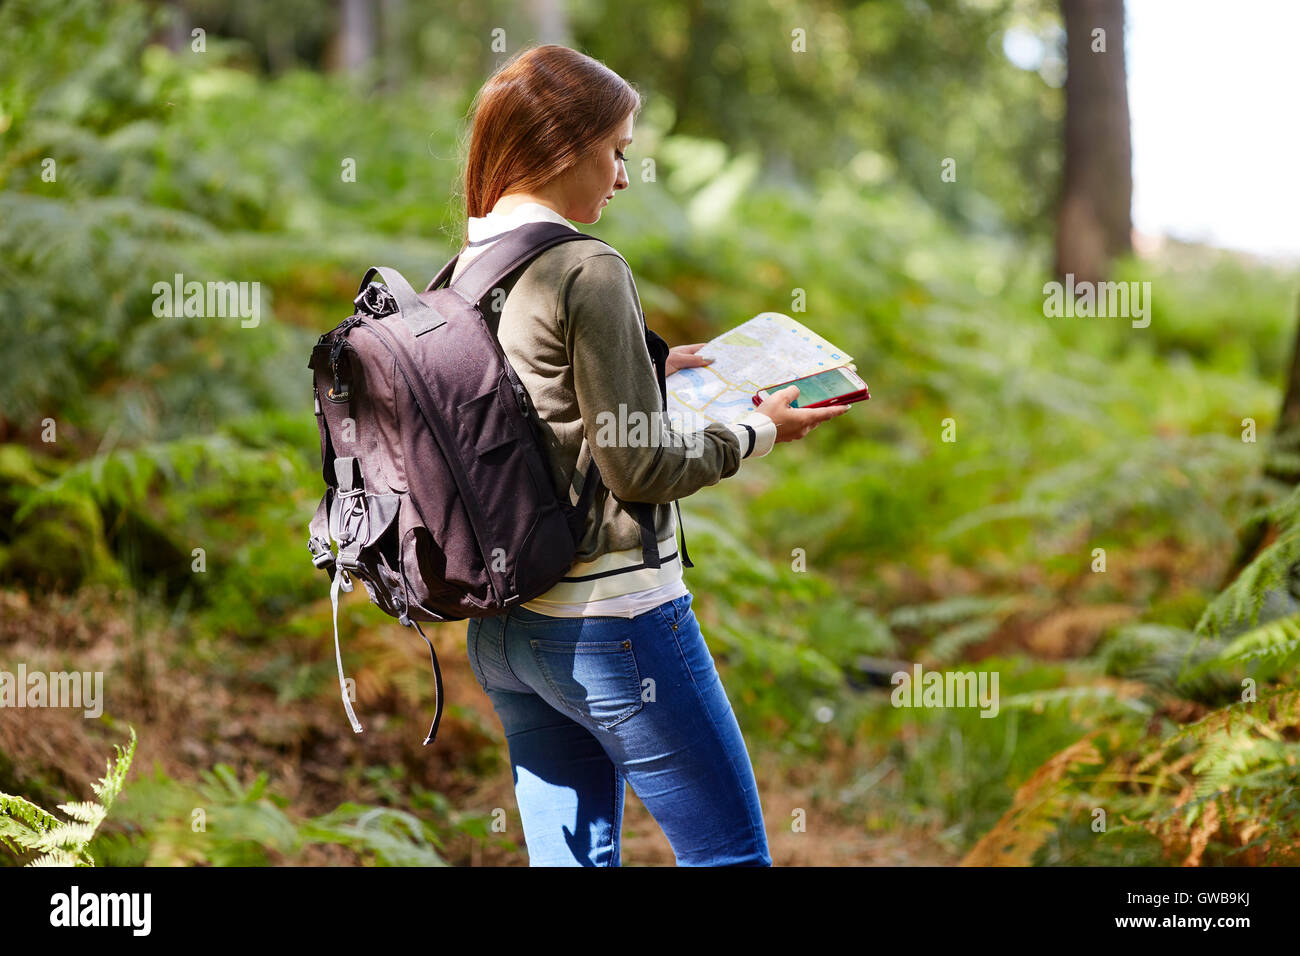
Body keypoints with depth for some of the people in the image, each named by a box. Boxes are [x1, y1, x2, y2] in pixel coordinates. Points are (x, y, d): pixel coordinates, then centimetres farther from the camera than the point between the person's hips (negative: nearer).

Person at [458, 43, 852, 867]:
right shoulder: (586, 271, -16)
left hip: (498, 628, 8)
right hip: (610, 616, -8)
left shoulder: (460, 275, 7)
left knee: (573, 852, 14)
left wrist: (650, 370, 20)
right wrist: (758, 432, -2)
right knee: (732, 853, 3)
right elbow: (638, 467, -16)